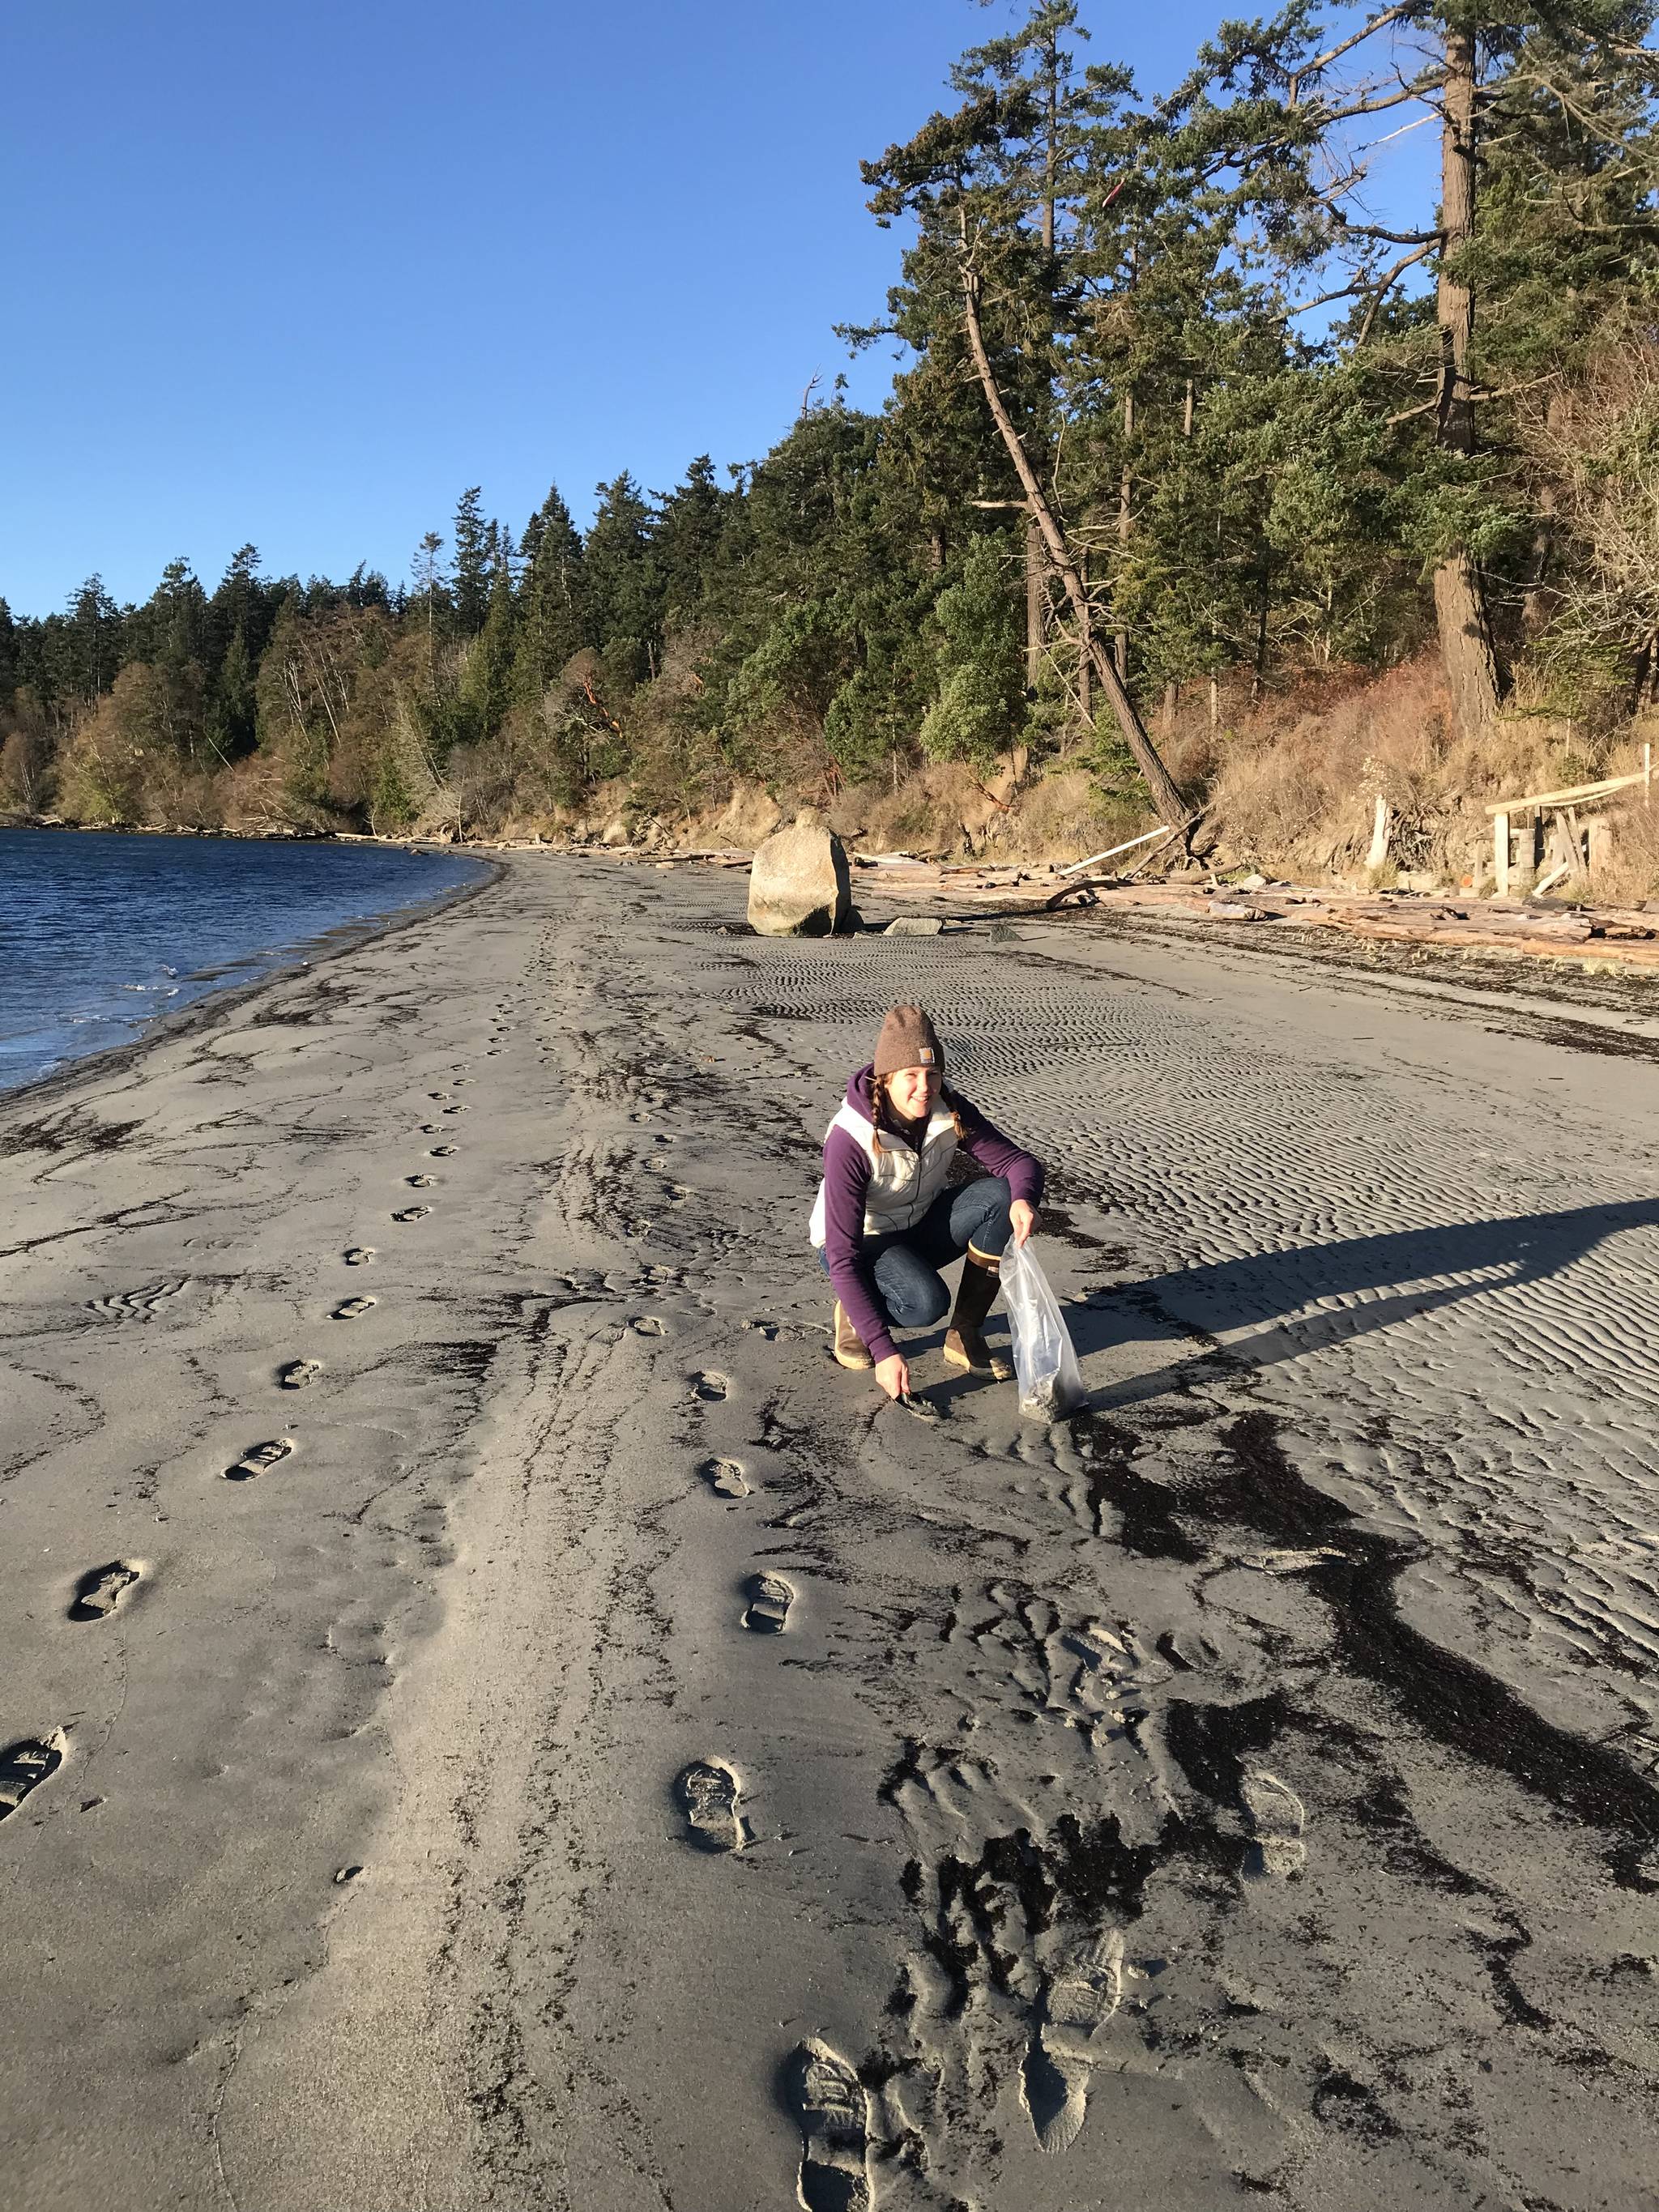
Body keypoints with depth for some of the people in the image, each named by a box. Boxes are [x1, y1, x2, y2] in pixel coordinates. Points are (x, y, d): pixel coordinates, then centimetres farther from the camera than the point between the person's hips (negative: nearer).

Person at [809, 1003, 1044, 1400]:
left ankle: (964, 1337, -11)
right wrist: (884, 1350, -38)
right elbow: (843, 1259, -32)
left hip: (920, 1228, 6)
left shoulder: (951, 1111, -17)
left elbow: (1018, 1161, -15)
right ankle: (851, 1312, -1)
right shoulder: (850, 1141, -31)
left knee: (1000, 1196, -23)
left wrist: (1024, 1200, -41)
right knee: (925, 1302, -35)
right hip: (861, 1243, -5)